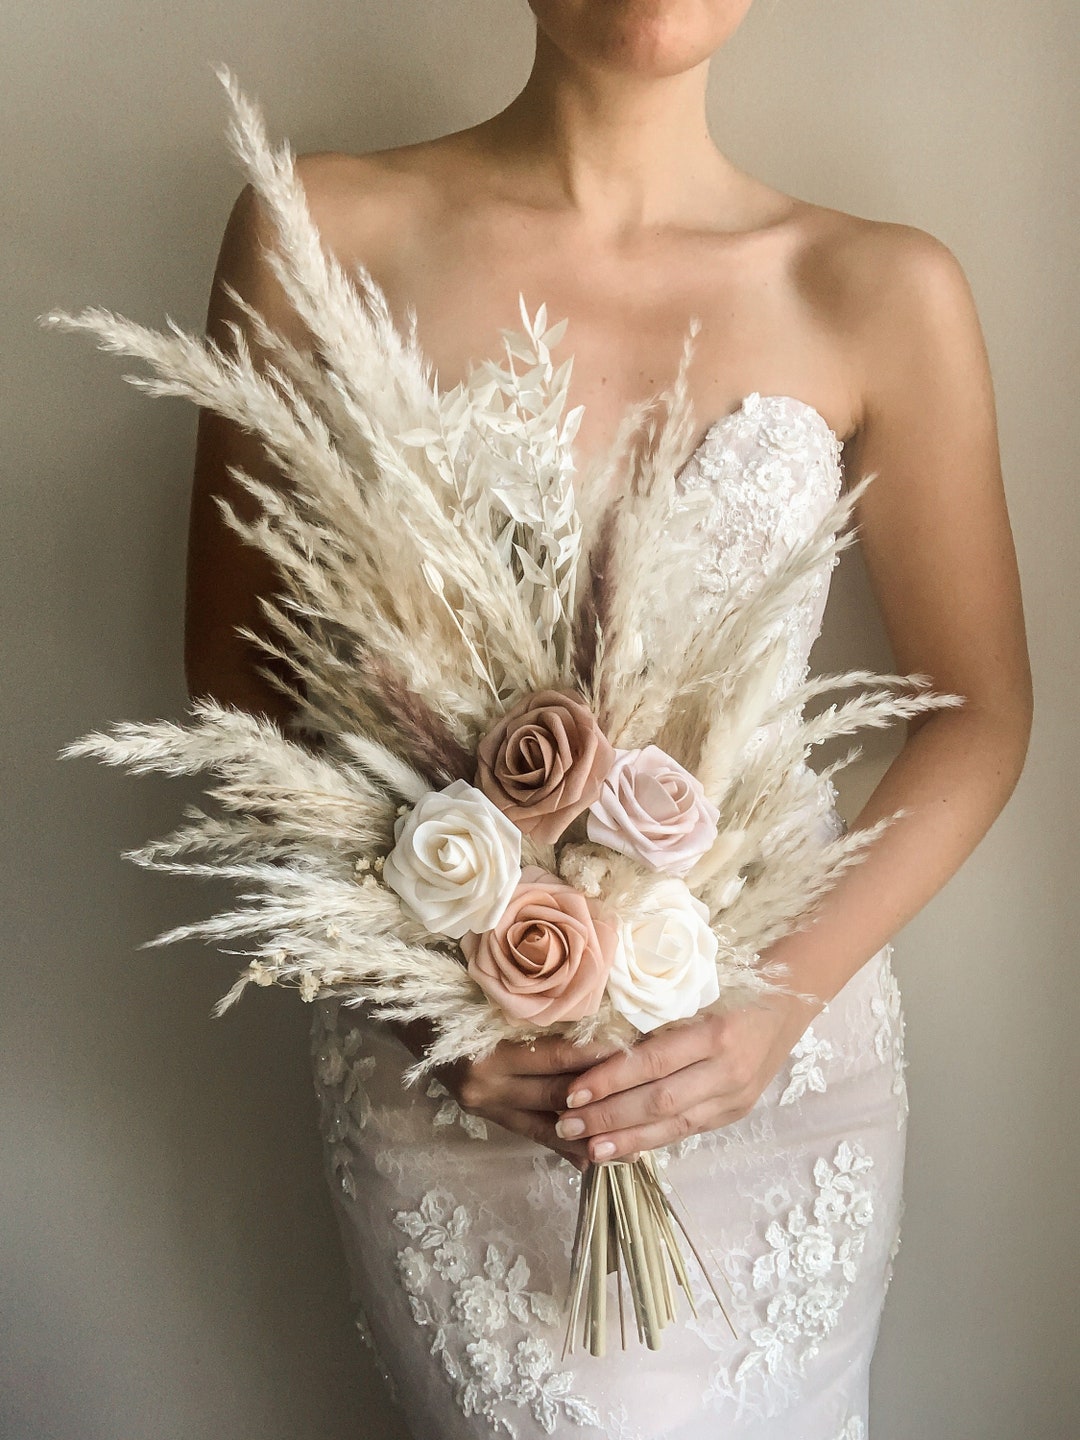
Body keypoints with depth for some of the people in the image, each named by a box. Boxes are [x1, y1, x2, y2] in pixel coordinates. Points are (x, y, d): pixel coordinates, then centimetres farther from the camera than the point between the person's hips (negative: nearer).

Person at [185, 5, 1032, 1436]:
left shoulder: (884, 295, -6)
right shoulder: (320, 233, -7)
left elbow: (979, 712, 2)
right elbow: (232, 663, -1)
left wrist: (789, 993, -12)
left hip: (775, 1057, 1)